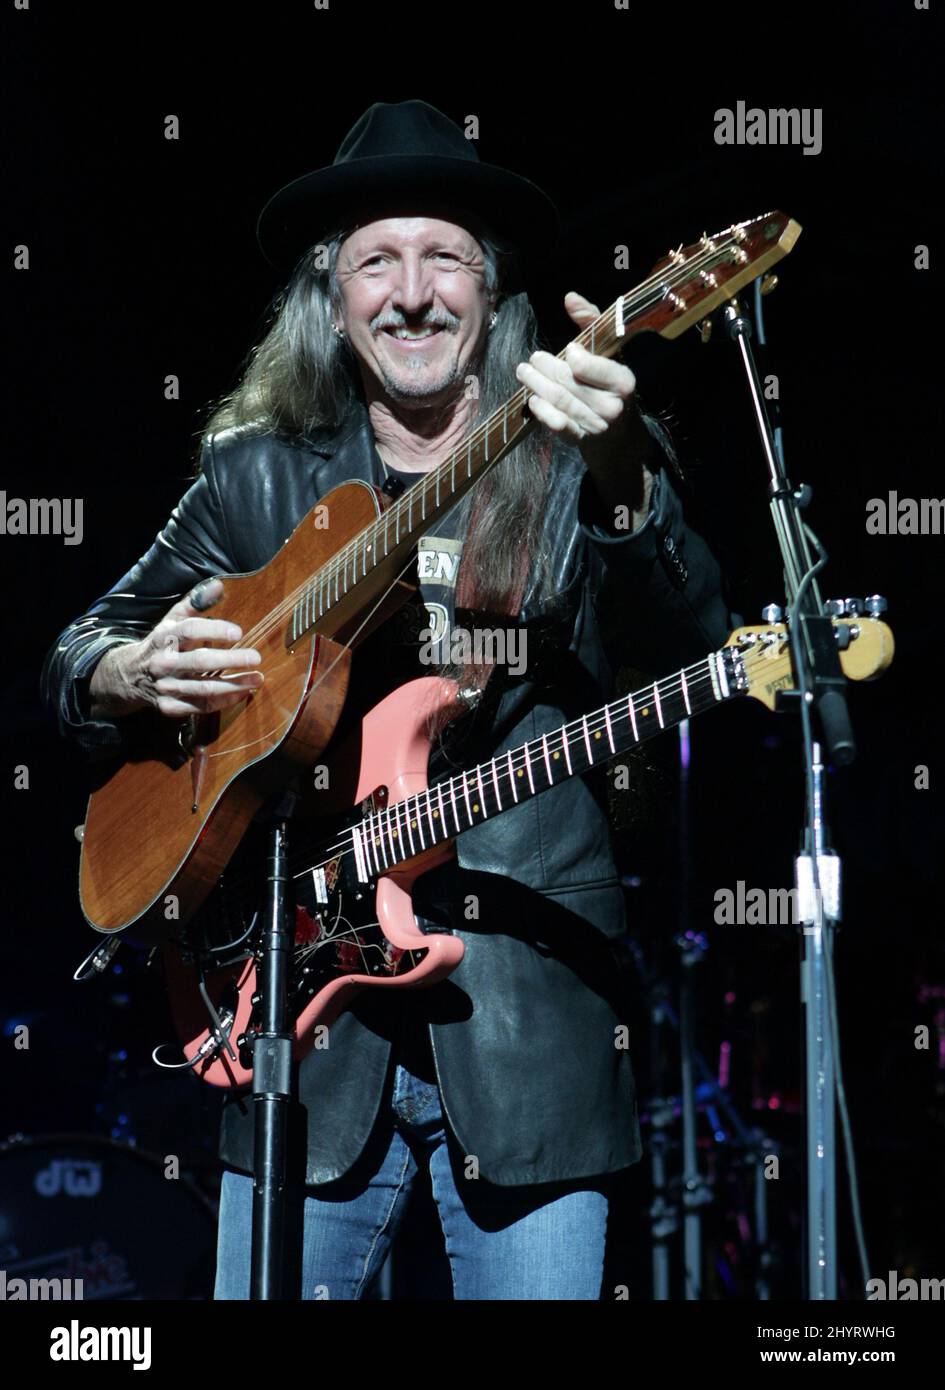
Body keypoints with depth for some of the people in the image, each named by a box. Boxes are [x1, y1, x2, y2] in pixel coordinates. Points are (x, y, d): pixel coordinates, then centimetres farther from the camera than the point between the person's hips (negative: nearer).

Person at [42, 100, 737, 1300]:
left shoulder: (574, 467, 2)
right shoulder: (257, 475, 8)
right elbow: (79, 655, 14)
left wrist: (621, 478, -36)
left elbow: (689, 654, -17)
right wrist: (136, 676, -10)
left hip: (527, 1022, -1)